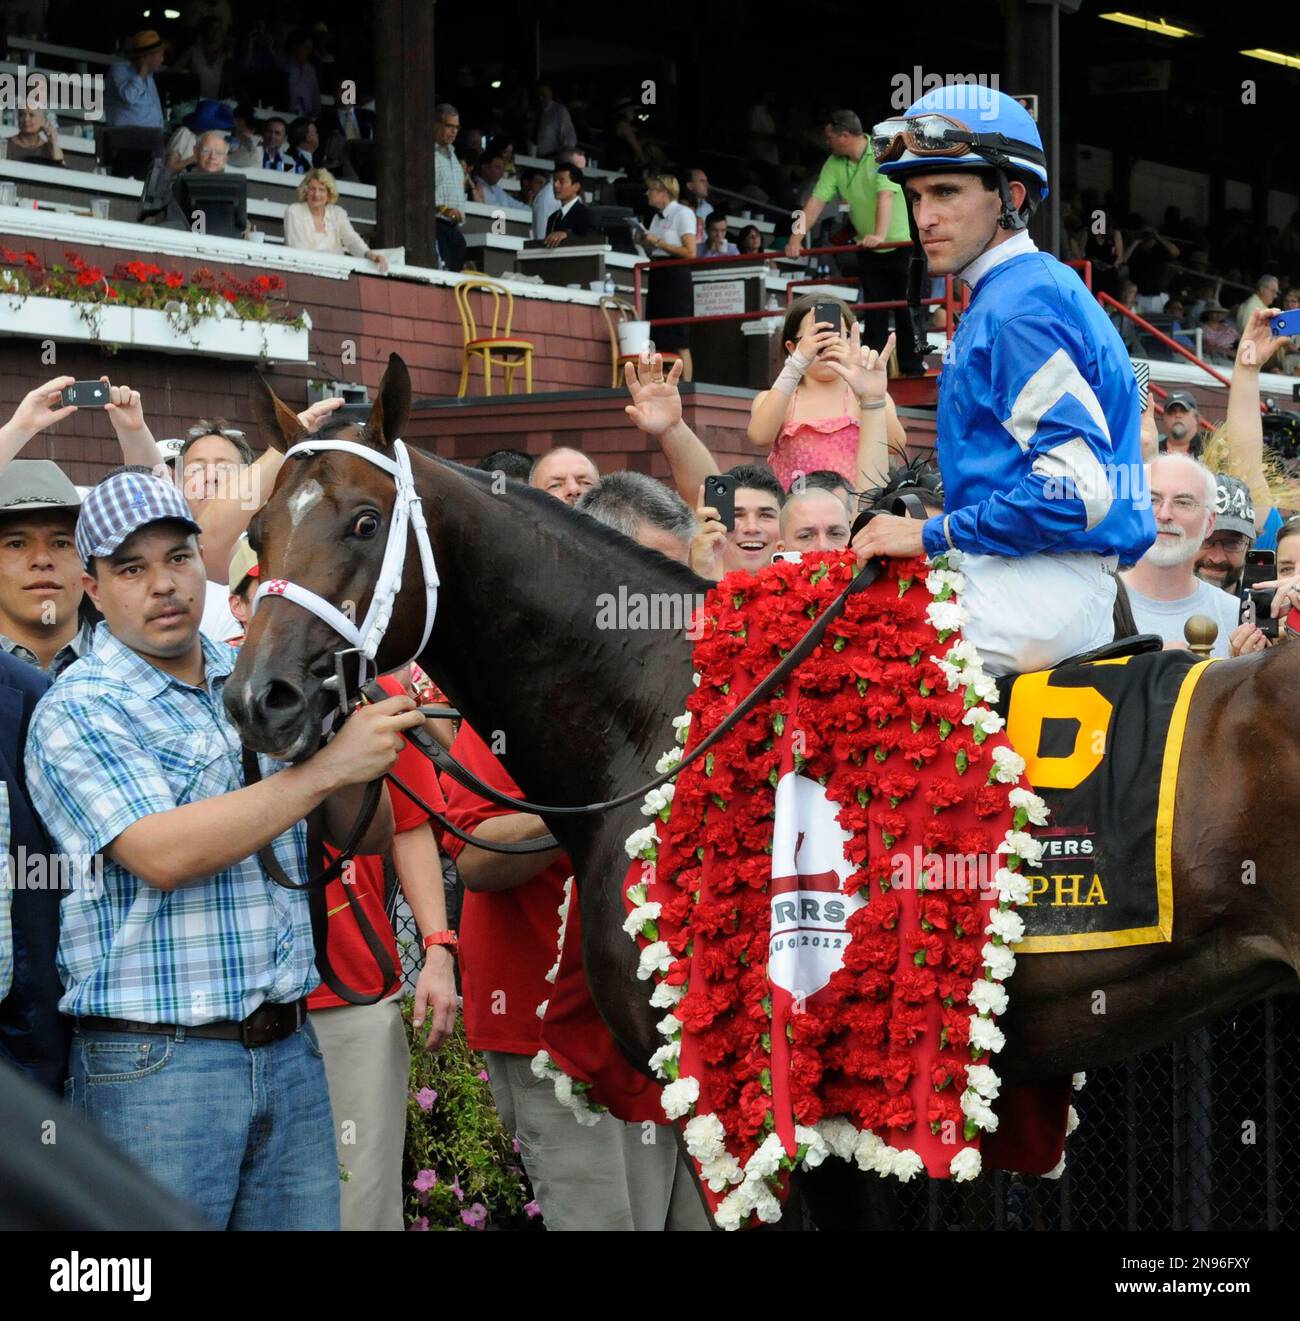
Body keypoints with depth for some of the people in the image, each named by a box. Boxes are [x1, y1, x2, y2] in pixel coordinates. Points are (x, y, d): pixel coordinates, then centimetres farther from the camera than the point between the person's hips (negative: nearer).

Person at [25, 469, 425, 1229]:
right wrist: (327, 766, -21)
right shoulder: (78, 713, -7)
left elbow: (370, 836, 12)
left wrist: (355, 740, -10)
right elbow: (164, 855, -21)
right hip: (154, 1064, -5)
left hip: (291, 1048, 5)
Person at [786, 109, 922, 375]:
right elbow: (817, 201, -3)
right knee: (873, 312, 4)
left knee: (907, 309, 0)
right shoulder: (834, 164, 1)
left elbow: (886, 195, -29)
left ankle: (912, 365, 9)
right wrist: (796, 238, -14)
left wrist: (880, 235, -41)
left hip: (902, 242, -5)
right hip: (868, 250, 5)